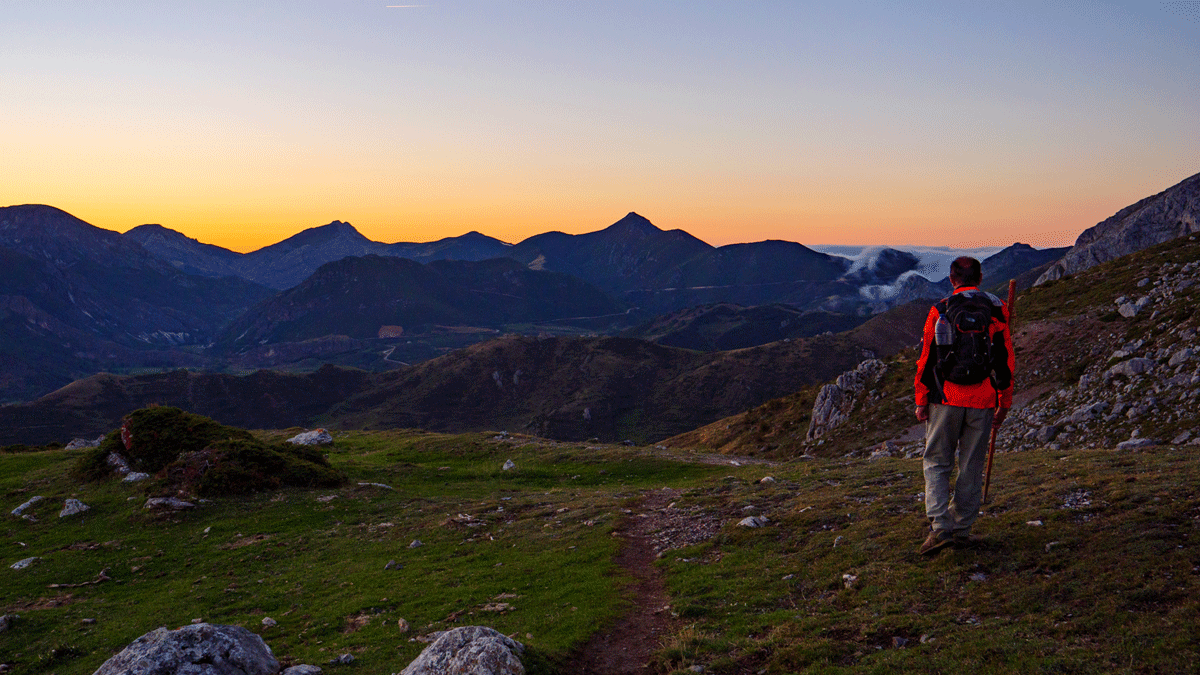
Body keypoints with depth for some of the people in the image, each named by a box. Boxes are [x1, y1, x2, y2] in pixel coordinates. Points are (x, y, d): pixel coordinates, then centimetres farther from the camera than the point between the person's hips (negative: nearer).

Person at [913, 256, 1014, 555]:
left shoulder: (940, 311, -1)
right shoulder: (997, 309, 3)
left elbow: (925, 359, -1)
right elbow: (1006, 361, 5)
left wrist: (921, 401, 5)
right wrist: (1004, 402, 13)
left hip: (946, 400, -1)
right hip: (982, 402, 2)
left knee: (936, 463, 7)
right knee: (972, 467, 11)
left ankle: (940, 527, -5)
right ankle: (962, 527, 16)